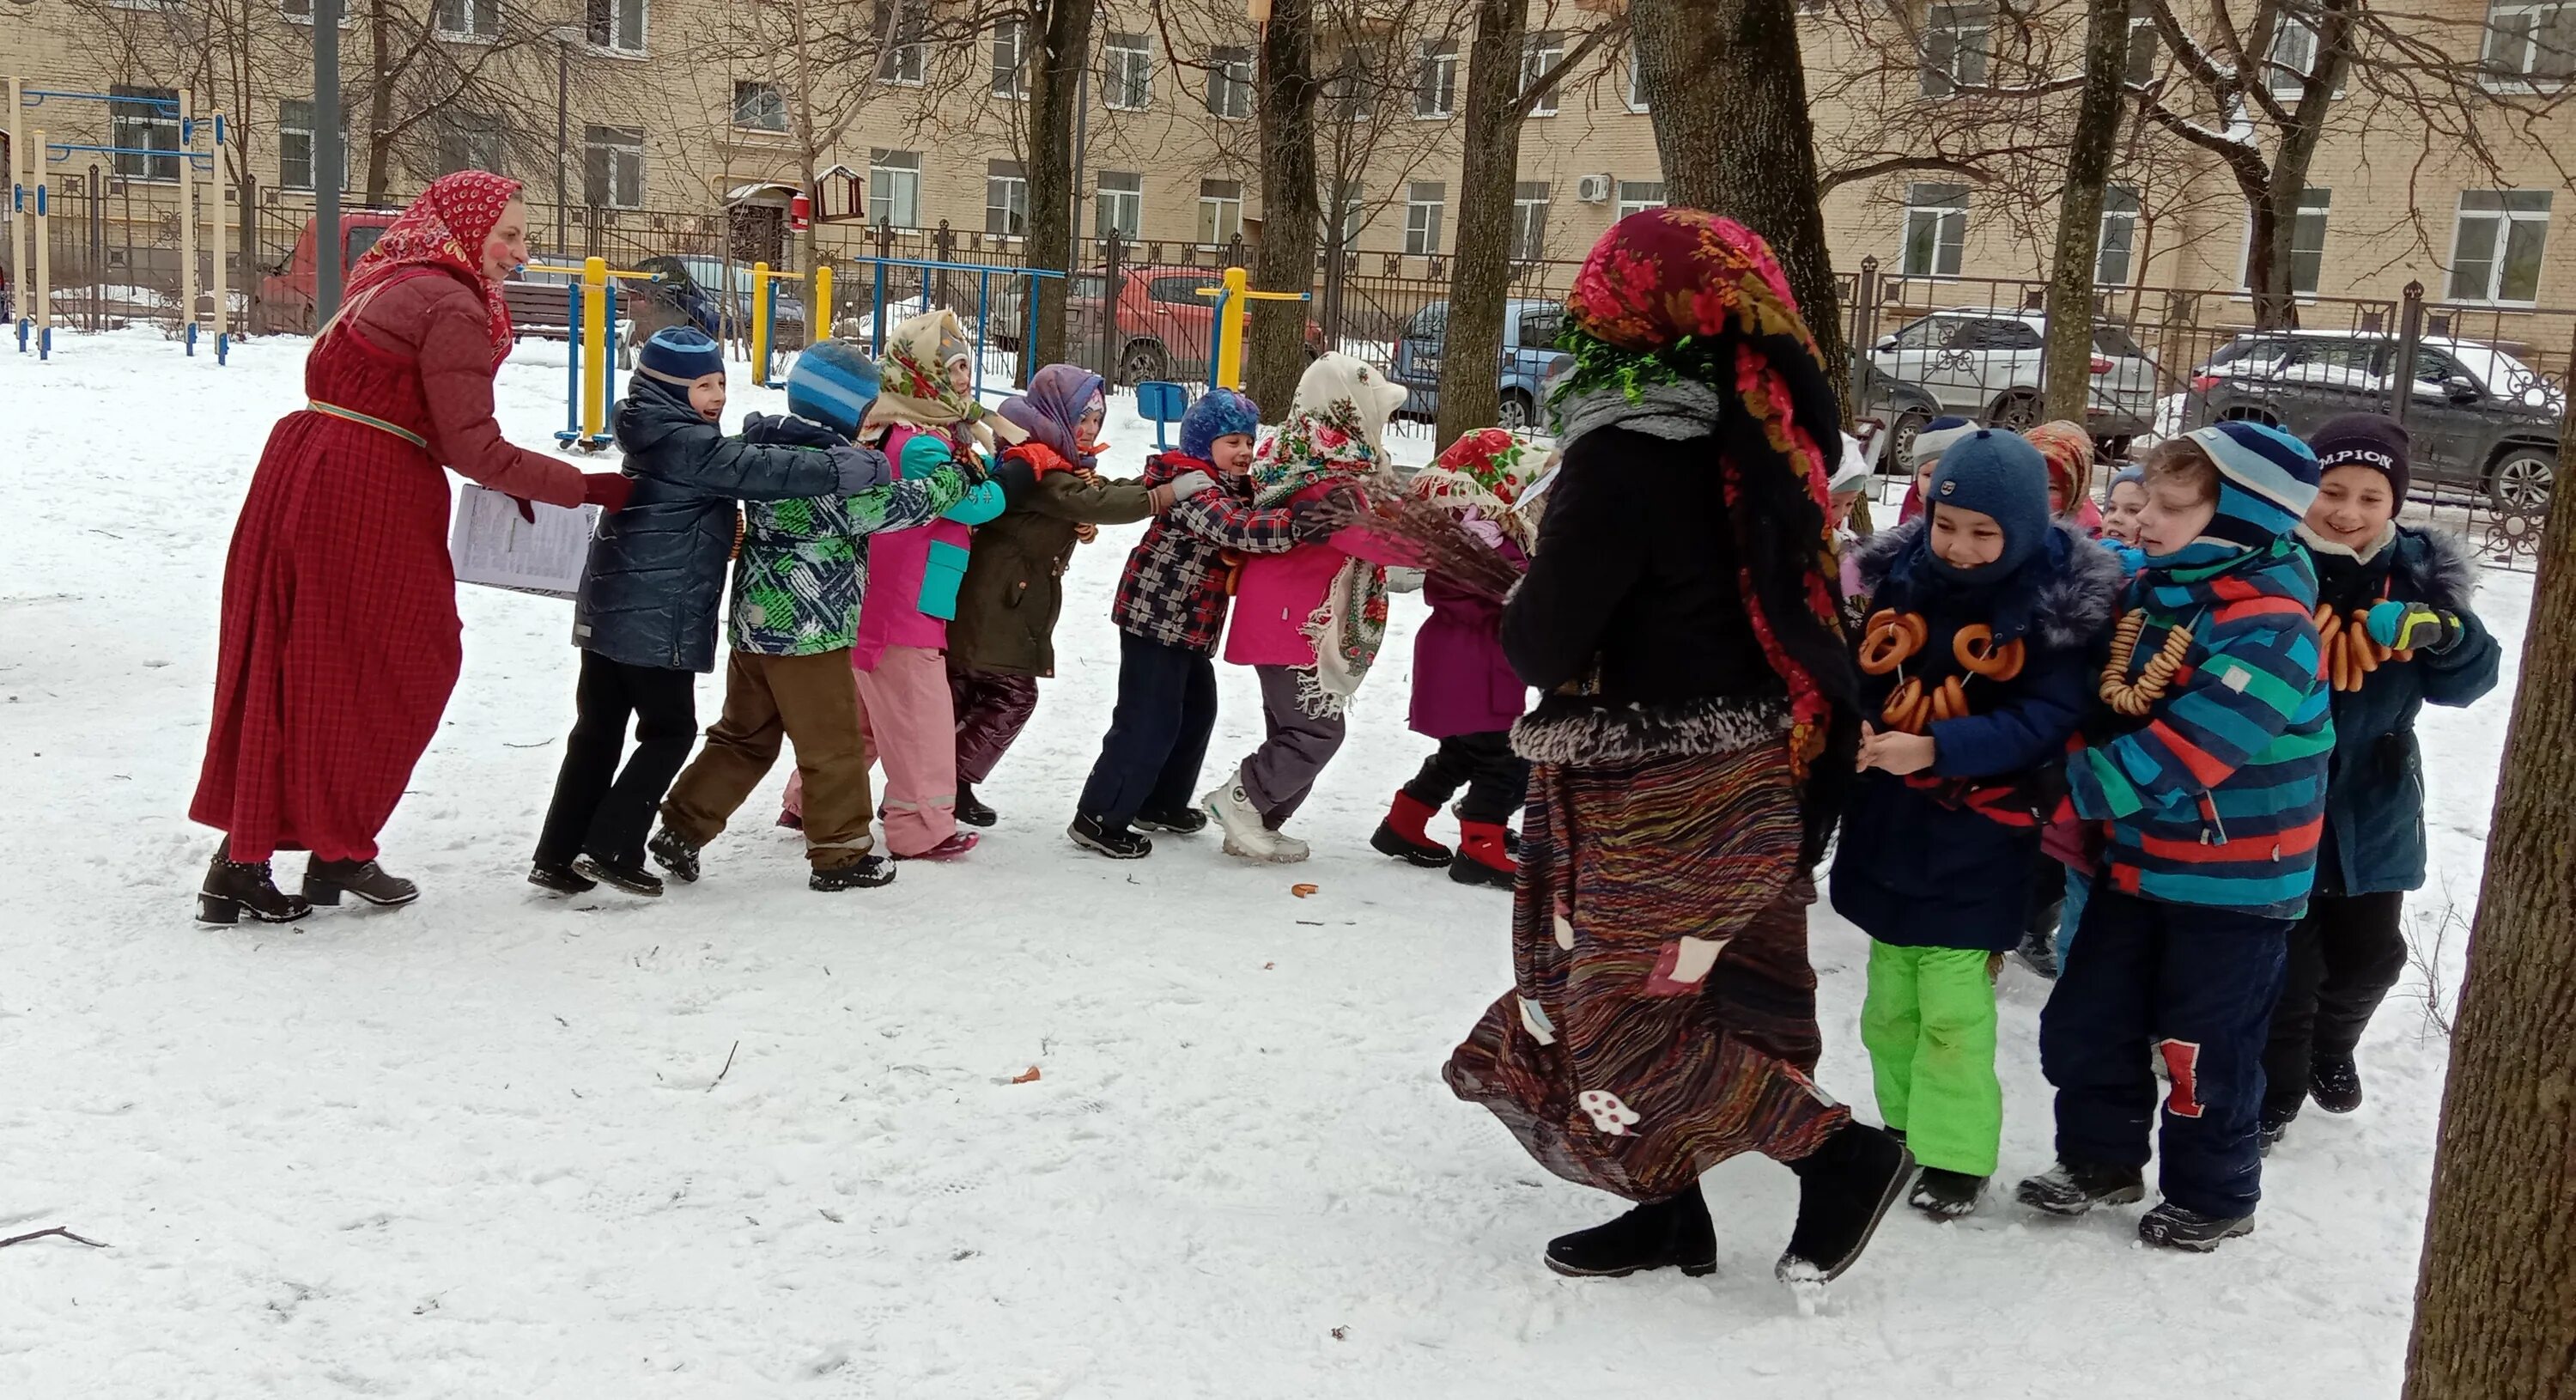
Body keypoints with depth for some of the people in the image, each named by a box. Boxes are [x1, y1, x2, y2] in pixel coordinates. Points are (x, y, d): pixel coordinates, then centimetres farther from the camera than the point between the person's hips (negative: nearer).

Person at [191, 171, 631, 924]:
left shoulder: (390, 284, 19)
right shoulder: (452, 307, -11)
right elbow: (473, 446, -14)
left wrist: (501, 476, 18)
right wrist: (587, 487, -7)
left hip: (299, 468, 9)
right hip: (366, 495, -9)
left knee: (283, 669, 11)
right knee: (390, 671, 5)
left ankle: (239, 864, 14)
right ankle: (339, 854, 16)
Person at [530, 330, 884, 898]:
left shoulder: (662, 436, 17)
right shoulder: (683, 443, -14)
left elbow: (746, 453, 12)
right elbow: (762, 468, -22)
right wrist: (857, 467, -20)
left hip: (608, 613, 9)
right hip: (655, 622, -9)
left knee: (598, 731, 12)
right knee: (670, 730, 3)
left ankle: (558, 857, 15)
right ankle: (611, 848, 0)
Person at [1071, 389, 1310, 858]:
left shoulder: (1232, 489, 14)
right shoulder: (1192, 489, -21)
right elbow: (1238, 529, -36)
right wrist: (1299, 523, -47)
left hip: (1188, 625, 11)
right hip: (1157, 619, -11)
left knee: (1196, 709, 20)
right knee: (1149, 721, -8)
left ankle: (1161, 802, 35)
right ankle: (1099, 818, 0)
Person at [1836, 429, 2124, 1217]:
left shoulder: (2060, 605, -12)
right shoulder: (1902, 576, 1)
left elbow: (2044, 721, -18)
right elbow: (1861, 673, 7)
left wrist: (1937, 750, -29)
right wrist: (1854, 731, -13)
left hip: (1977, 836, -5)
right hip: (1888, 821, 5)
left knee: (1953, 1006, -7)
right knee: (1890, 996, 16)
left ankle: (1956, 1154, 9)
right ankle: (1903, 1125, 34)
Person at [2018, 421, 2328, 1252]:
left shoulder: (2269, 623, -23)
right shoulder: (2148, 589, 3)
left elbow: (2193, 743, -30)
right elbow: (2104, 702, 15)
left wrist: (2080, 786, -25)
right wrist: (2082, 804, 8)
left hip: (2233, 875, -8)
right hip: (2140, 856, 8)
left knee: (2204, 1047, 6)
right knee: (2084, 1019, 13)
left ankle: (2214, 1196, 26)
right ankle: (2101, 1158, 33)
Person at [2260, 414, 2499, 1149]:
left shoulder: (2416, 571, -2)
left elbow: (2469, 678, -6)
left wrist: (2442, 631, -26)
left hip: (2372, 804, 4)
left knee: (2370, 952, 19)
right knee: (2286, 958, 0)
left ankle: (2330, 1048, 48)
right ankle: (2274, 1089, 23)